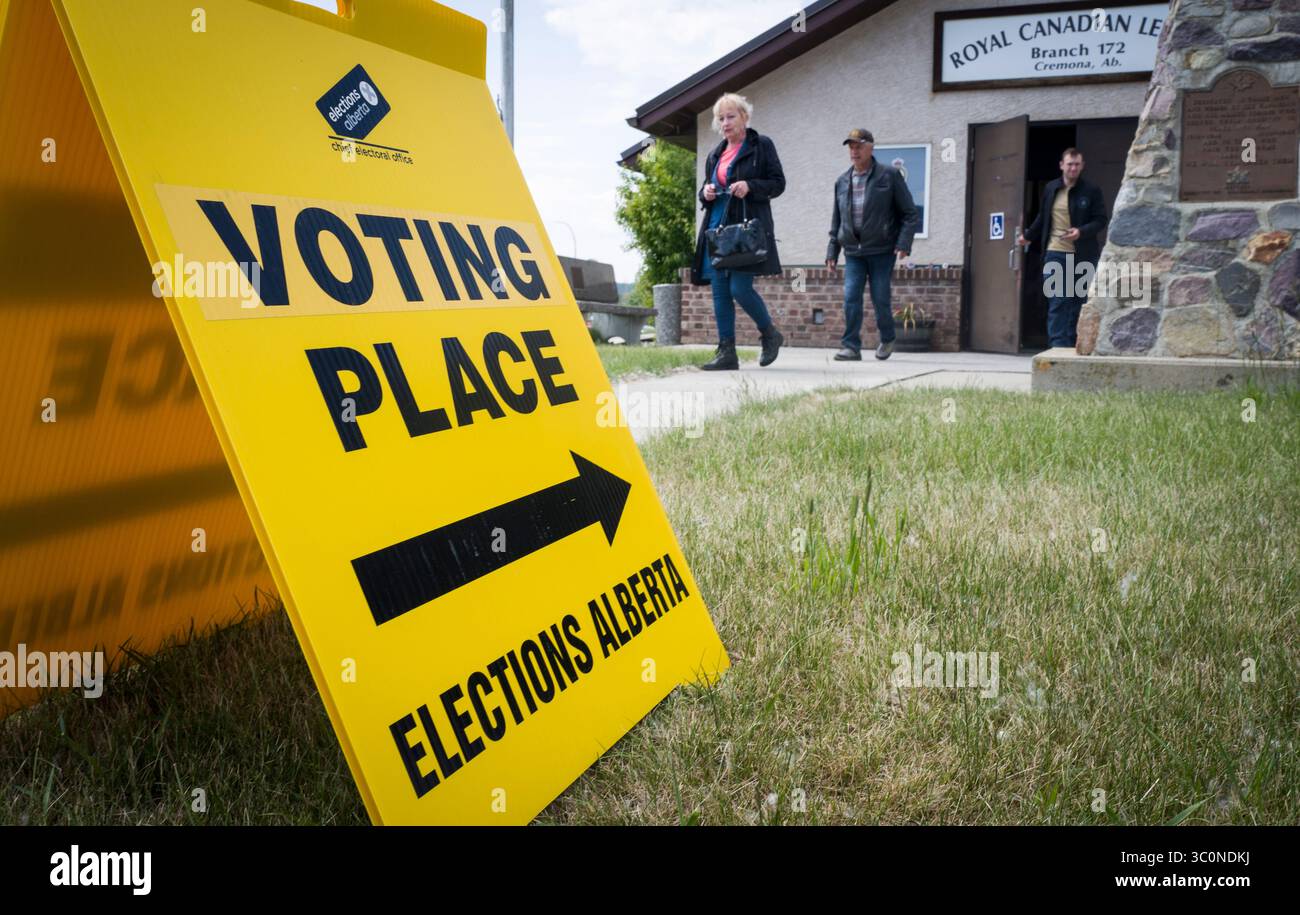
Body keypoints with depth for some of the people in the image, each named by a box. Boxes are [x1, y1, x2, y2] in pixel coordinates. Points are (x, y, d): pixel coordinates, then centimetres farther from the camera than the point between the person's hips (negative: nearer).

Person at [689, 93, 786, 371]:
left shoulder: (761, 145, 4)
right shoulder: (715, 155, 20)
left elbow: (778, 183, 0)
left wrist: (750, 187, -17)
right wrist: (706, 193, 2)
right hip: (717, 227, 6)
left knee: (740, 288, -14)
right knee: (720, 290, 0)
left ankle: (770, 334, 11)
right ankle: (726, 353, 5)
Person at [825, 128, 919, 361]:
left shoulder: (889, 175, -2)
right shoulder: (842, 182, 11)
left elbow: (910, 213, -2)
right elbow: (836, 220, 18)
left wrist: (904, 243, -13)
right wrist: (832, 252, 12)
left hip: (882, 251, -3)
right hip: (853, 252, 3)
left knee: (880, 299, -1)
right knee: (851, 298, -8)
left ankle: (887, 339, 23)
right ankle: (851, 346, -4)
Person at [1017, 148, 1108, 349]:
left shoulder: (1091, 190, 0)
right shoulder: (1050, 188, 8)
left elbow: (1101, 220, -3)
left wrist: (1081, 232, -19)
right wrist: (1028, 236, 29)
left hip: (1082, 256, -1)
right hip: (1054, 254, 2)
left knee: (1077, 302, 4)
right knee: (1056, 303, -3)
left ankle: (1071, 345, 9)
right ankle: (1057, 345, -4)